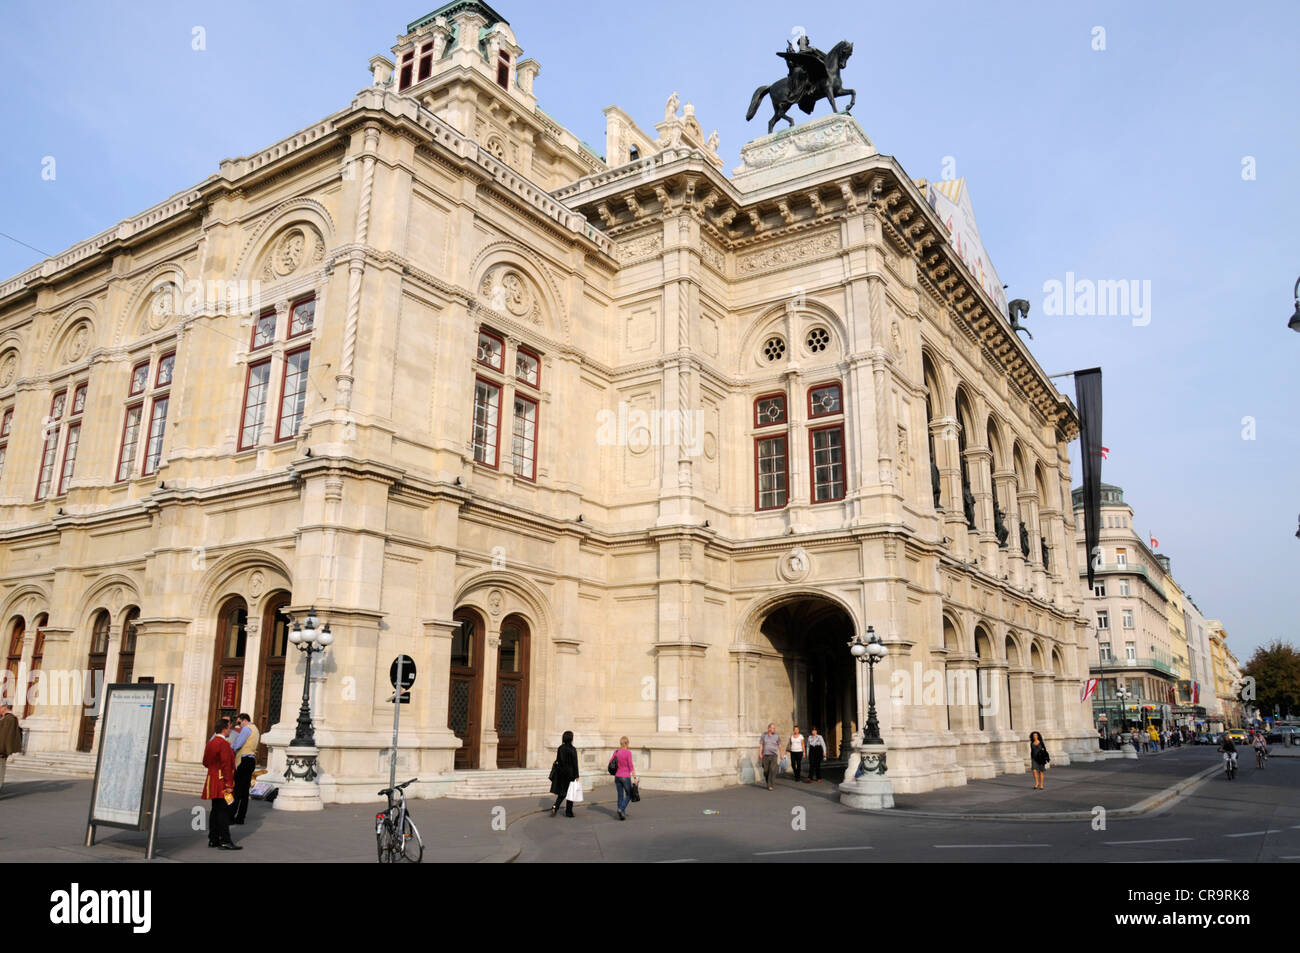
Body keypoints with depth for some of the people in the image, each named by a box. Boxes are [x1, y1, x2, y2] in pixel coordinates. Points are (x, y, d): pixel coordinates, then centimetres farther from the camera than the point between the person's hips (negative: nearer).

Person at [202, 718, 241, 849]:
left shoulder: (210, 743, 13)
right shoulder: (224, 744, -16)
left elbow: (205, 762, 21)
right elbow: (226, 765, -20)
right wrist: (228, 784, -19)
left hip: (212, 782, 9)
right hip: (222, 783, -9)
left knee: (216, 811, 13)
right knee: (223, 812, -8)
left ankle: (213, 839, 16)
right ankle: (225, 841, -7)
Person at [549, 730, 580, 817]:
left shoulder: (560, 748, 3)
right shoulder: (572, 749, -13)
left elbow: (557, 761, 7)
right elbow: (575, 763, -12)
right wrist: (576, 776, -7)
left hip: (561, 772, 5)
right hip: (570, 773, -5)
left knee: (562, 792, 15)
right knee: (570, 792, 8)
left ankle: (555, 807, -5)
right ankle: (568, 812, 13)